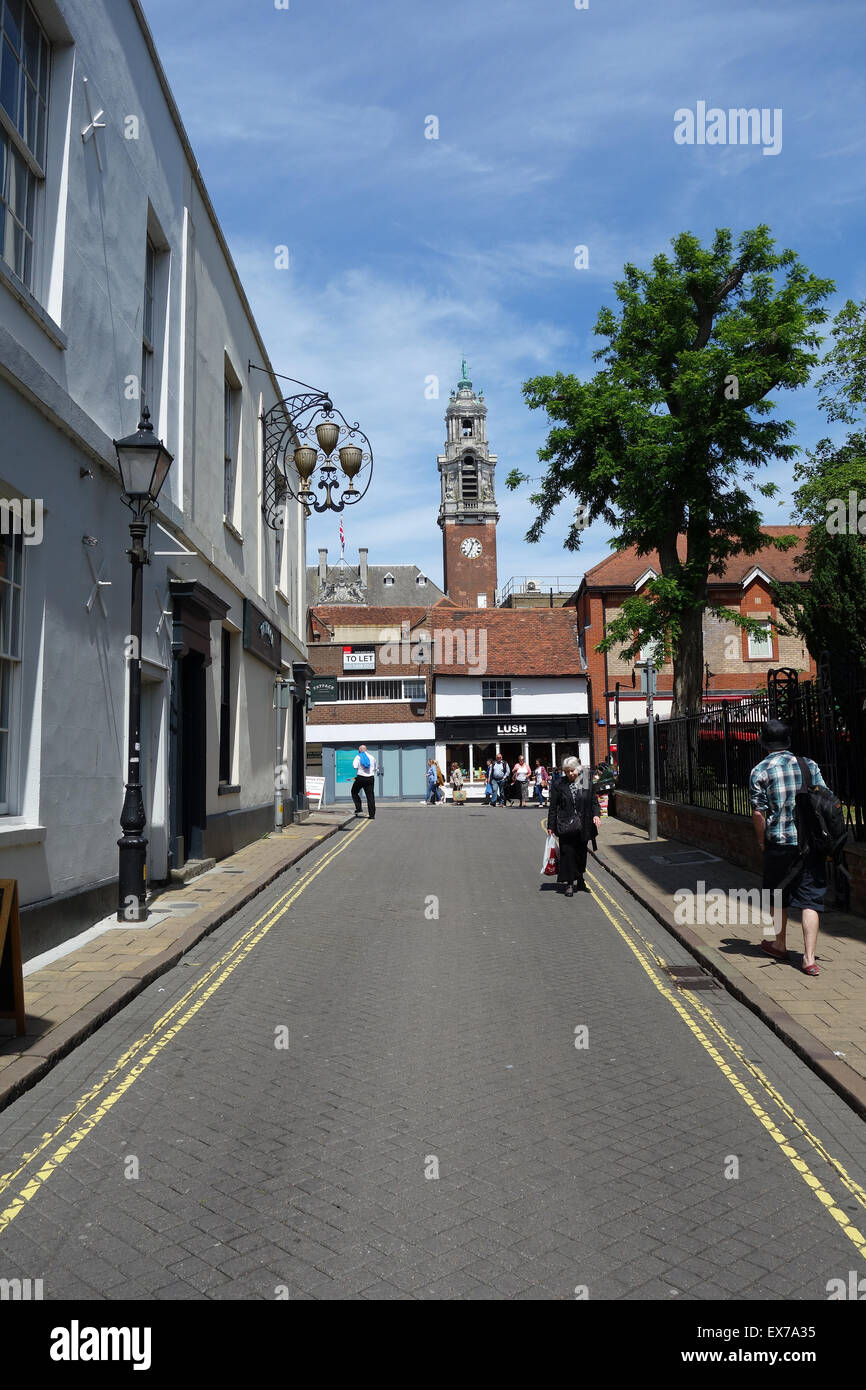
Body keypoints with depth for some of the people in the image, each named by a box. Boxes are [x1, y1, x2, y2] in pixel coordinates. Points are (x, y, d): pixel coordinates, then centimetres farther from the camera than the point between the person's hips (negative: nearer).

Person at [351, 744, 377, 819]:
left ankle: (358, 808, 7)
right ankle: (372, 814, 2)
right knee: (370, 796, 4)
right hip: (370, 778, 3)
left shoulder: (358, 757, 0)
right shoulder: (372, 757, 12)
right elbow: (375, 769, 18)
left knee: (354, 792, 17)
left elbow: (355, 766, -13)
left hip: (361, 777, -3)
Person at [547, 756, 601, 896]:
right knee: (568, 854, -3)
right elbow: (553, 807, 1)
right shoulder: (559, 785, -1)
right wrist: (550, 826, -1)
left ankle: (580, 881, 27)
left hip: (582, 827, 2)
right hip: (565, 827, -2)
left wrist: (596, 815, -9)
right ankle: (569, 884, 5)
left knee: (581, 854, 11)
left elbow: (594, 802, 11)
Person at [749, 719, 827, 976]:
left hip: (780, 842, -2)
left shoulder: (760, 771, -4)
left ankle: (780, 945, 32)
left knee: (778, 896, 17)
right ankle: (809, 957, -4)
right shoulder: (809, 765, 5)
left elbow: (758, 813, -7)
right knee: (810, 898, 3)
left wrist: (762, 841, 6)